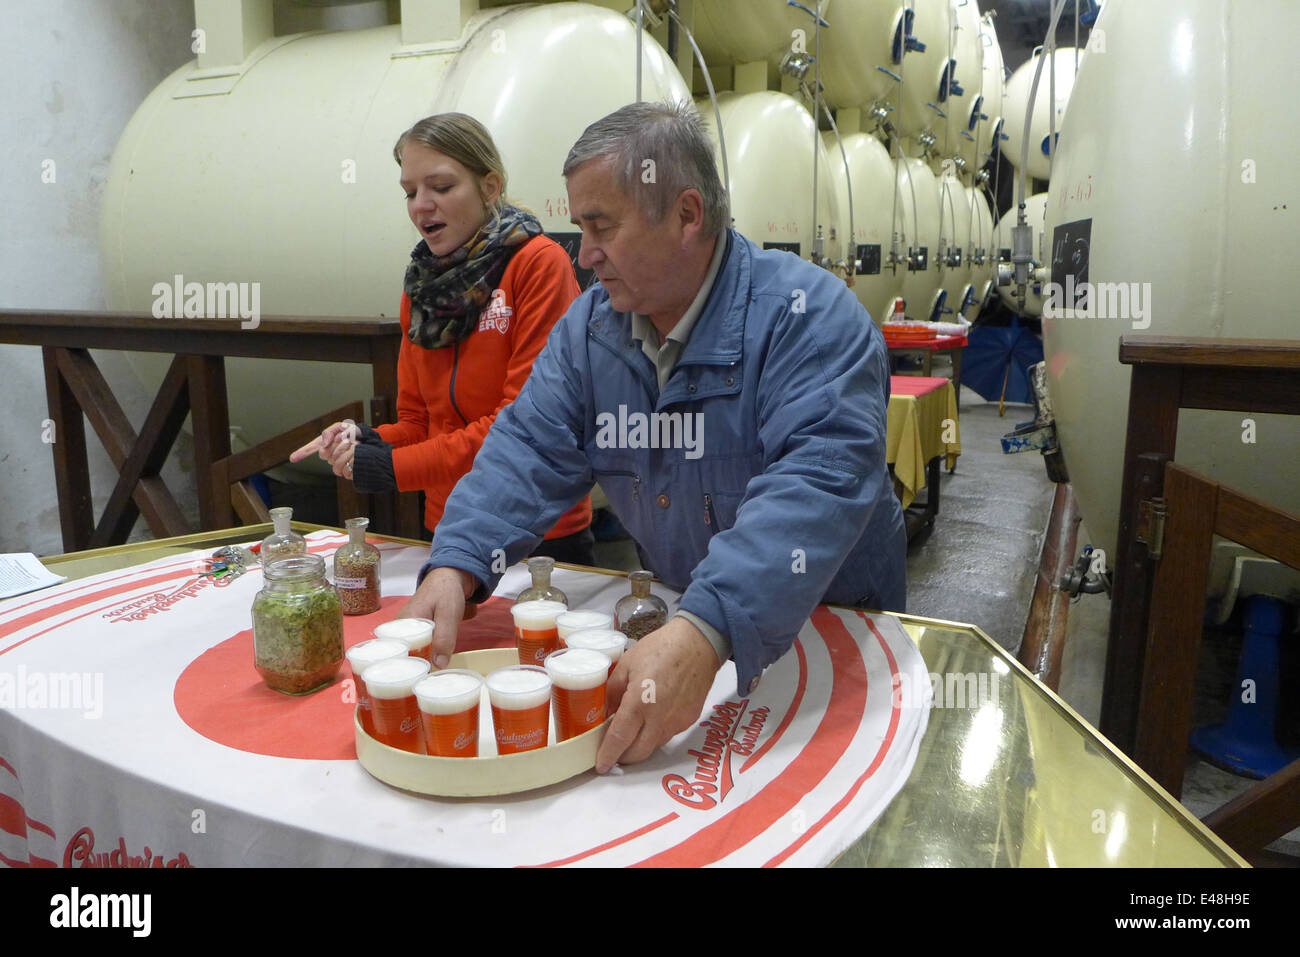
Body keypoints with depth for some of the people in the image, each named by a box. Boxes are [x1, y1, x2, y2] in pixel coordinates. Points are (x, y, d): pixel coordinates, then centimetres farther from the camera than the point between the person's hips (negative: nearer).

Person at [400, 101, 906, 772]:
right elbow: (531, 449, -3)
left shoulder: (809, 315, -21)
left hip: (829, 620, -4)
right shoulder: (589, 325, 0)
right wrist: (455, 566, -22)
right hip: (675, 615, 5)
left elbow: (821, 478, -33)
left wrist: (707, 631, -46)